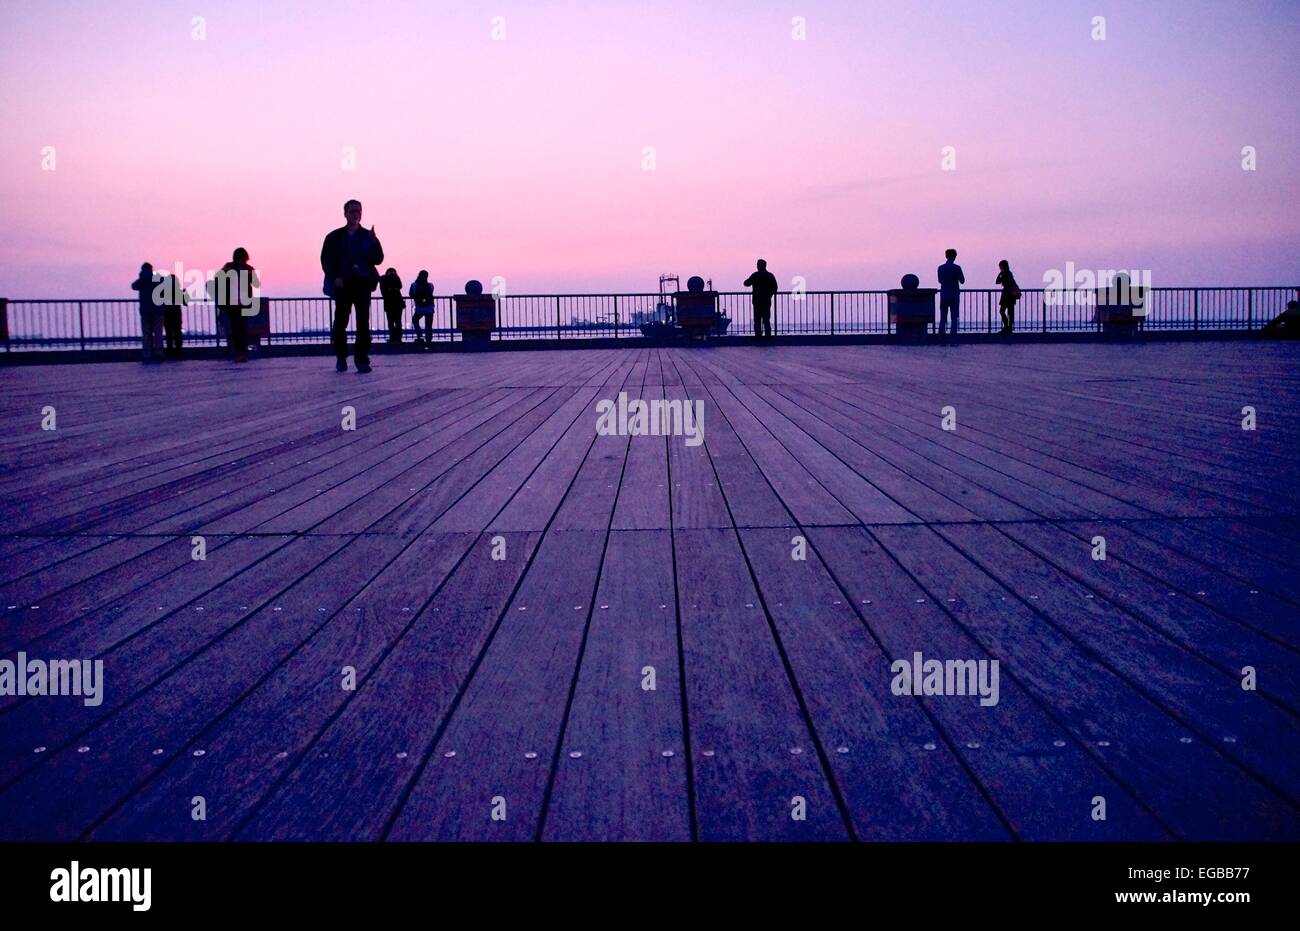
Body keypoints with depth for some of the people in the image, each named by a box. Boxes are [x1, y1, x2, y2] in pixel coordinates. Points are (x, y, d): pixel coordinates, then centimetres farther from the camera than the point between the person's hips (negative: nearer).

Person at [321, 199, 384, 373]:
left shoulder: (368, 236, 10)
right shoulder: (334, 237, 8)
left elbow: (378, 259, 1)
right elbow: (325, 260, 3)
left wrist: (373, 242, -15)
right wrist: (335, 278, -10)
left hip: (363, 283, 0)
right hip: (343, 284, 0)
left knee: (363, 322, -4)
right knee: (340, 321, -1)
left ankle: (362, 360, -4)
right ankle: (341, 357, 12)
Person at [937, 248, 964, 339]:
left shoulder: (940, 268, 1)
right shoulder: (957, 268, -9)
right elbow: (962, 281, -1)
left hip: (944, 295, 3)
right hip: (954, 295, -2)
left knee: (943, 318, 7)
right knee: (954, 318, 2)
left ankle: (941, 338, 2)